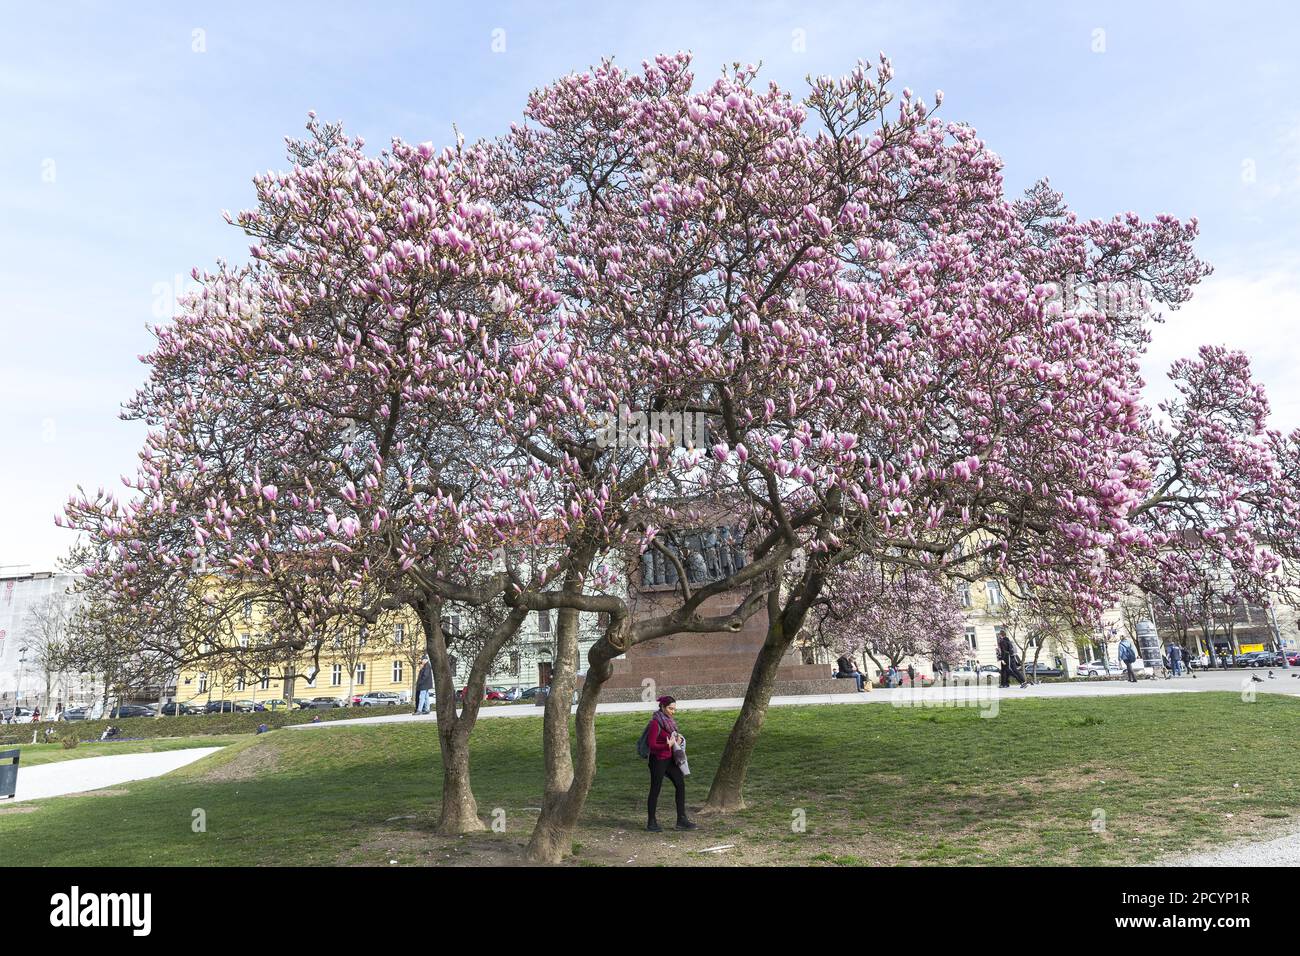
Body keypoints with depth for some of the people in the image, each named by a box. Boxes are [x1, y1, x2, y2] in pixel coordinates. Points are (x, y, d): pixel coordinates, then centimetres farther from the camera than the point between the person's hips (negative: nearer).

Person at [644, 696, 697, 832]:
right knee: (655, 790, 2)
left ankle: (681, 820, 10)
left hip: (669, 759, 8)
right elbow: (652, 745, -19)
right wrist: (668, 745, -31)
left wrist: (678, 740, 0)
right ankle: (651, 823, 15)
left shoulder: (669, 721, 8)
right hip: (658, 760, -8)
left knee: (681, 784, 4)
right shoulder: (655, 723, -17)